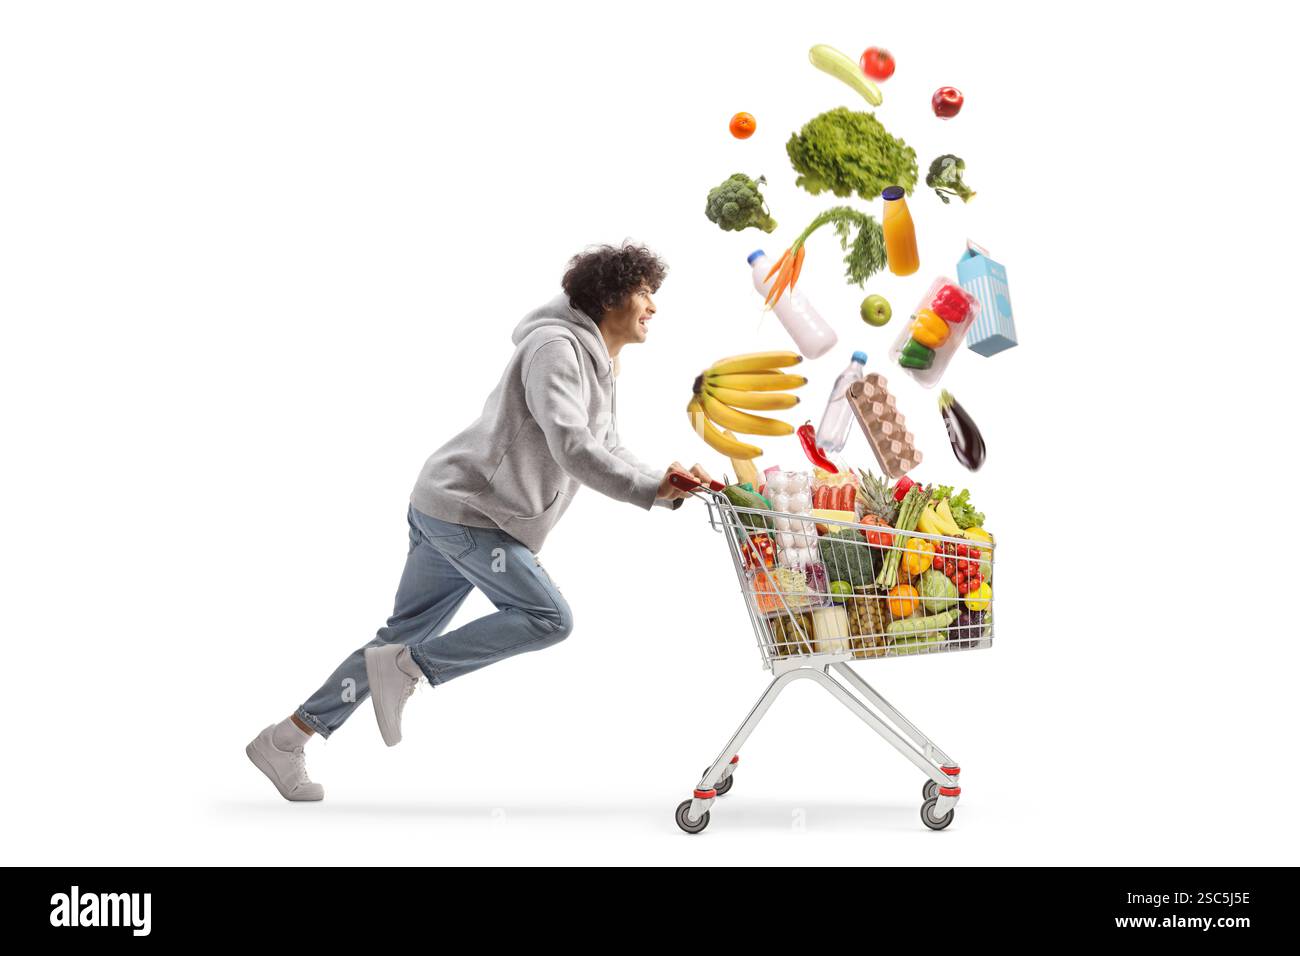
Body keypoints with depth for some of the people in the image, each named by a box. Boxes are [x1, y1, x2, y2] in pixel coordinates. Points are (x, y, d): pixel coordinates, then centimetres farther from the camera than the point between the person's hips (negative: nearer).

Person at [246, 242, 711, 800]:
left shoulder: (597, 367, 18)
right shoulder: (556, 347, -14)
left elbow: (608, 453, 19)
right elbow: (571, 446, -26)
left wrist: (669, 486, 4)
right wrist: (651, 488, -26)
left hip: (450, 509, 10)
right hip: (465, 507, -10)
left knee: (406, 635, 11)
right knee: (548, 618, -15)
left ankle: (285, 740, 17)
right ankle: (407, 668, -6)